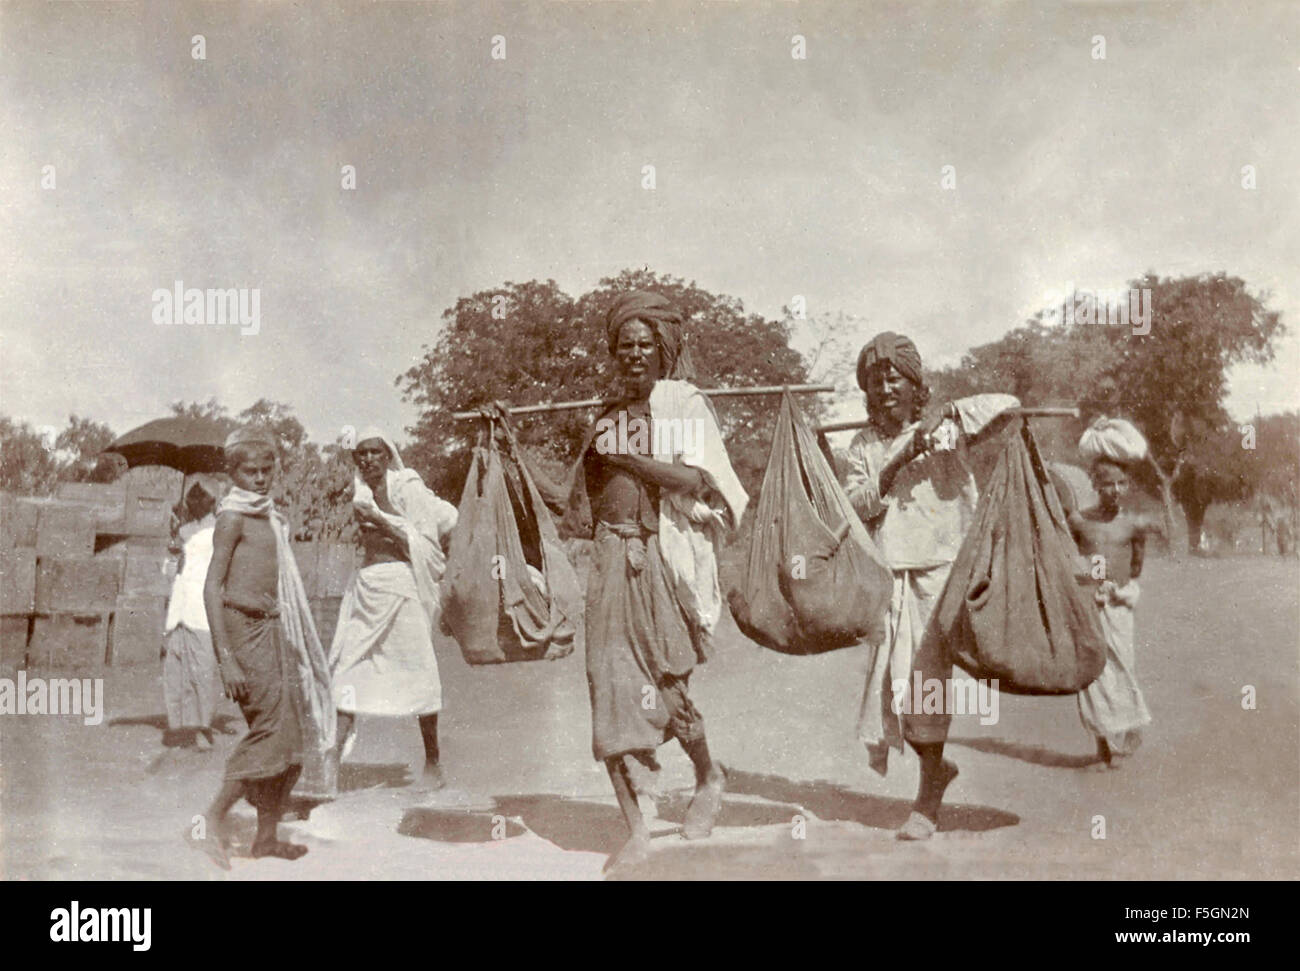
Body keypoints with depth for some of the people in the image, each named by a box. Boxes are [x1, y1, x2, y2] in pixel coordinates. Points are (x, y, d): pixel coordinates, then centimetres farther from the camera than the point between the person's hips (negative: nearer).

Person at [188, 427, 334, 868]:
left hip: (275, 629, 9)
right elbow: (212, 587, -14)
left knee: (293, 730, 8)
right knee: (272, 728, -13)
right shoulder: (233, 517, -9)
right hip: (246, 629, -8)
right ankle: (210, 824, -3)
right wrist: (226, 659, -20)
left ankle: (267, 835, 16)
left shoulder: (269, 516, 15)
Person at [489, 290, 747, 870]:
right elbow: (569, 499, 19)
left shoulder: (686, 404, 3)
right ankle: (636, 832, 8)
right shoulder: (608, 418, 17)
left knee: (665, 690, -10)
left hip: (665, 559, -5)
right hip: (612, 561, 5)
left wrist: (625, 456, -10)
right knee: (610, 690, -1)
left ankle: (709, 779, 22)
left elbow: (696, 479, -13)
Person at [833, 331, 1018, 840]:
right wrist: (896, 464, -13)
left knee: (928, 674, -8)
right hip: (890, 573, 4)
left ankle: (927, 800, 2)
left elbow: (1008, 405, -5)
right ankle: (936, 767, 29)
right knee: (892, 677, 4)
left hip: (942, 566, -4)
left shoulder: (943, 429, 2)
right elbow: (855, 505, -1)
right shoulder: (864, 445, 11)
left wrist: (950, 415, -14)